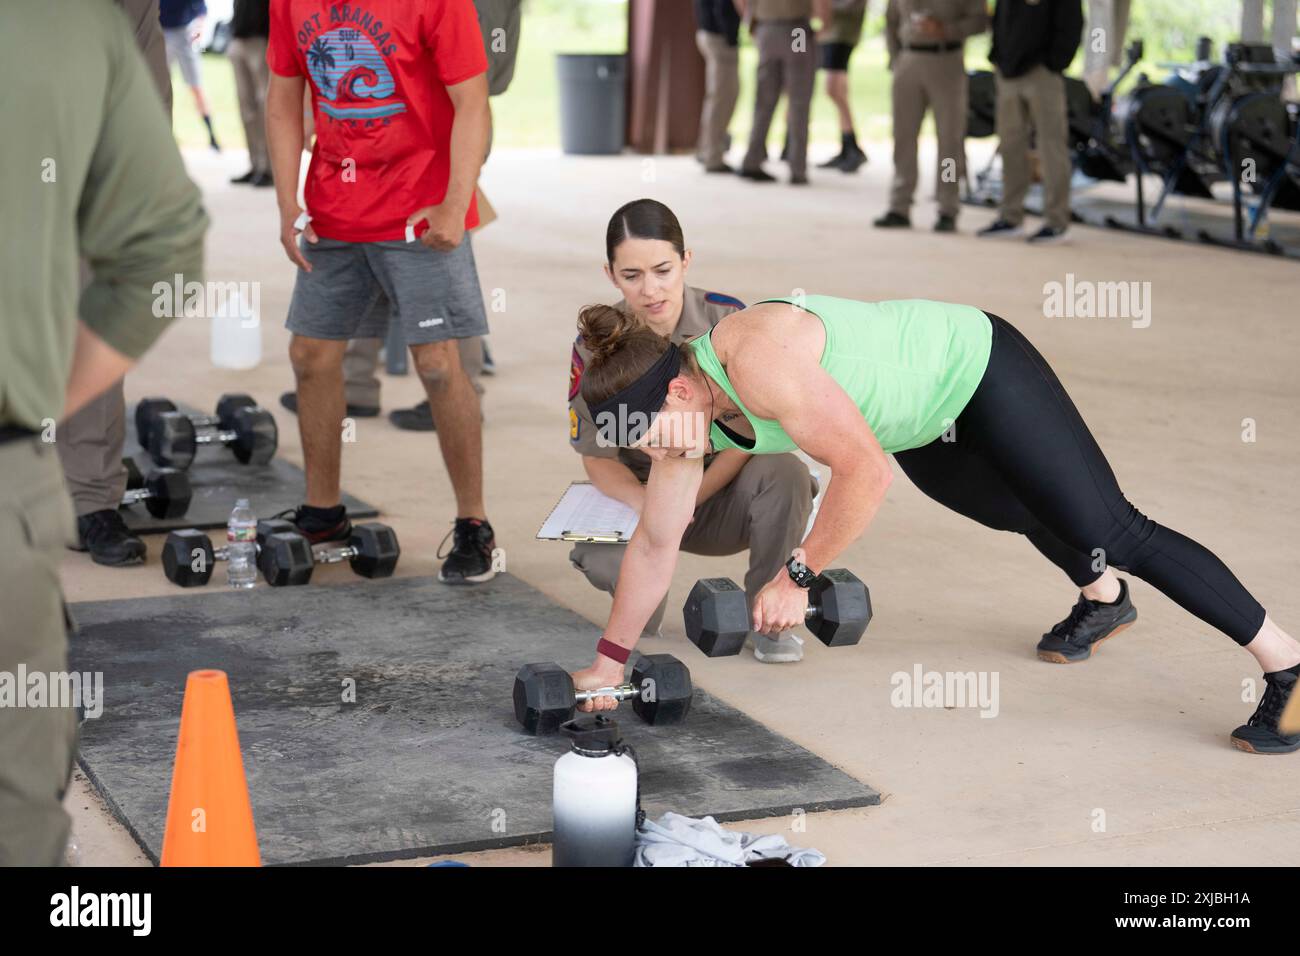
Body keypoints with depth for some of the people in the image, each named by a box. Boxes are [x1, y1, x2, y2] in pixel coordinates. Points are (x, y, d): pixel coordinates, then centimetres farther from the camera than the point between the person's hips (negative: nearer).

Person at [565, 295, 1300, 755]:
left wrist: (797, 576, -30)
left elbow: (865, 470, -38)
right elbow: (656, 543, 1)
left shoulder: (757, 363, -38)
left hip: (976, 369, -9)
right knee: (1019, 513, 31)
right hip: (924, 425, 9)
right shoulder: (683, 409, -10)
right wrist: (611, 660, 5)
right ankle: (1105, 599, 61)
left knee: (1113, 532, -12)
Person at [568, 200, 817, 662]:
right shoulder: (596, 345, -11)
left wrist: (688, 500, -20)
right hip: (641, 494, 0)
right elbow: (598, 458, -6)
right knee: (607, 561, -32)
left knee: (783, 472, -33)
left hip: (723, 491, 0)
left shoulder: (729, 320, -14)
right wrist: (648, 504, -26)